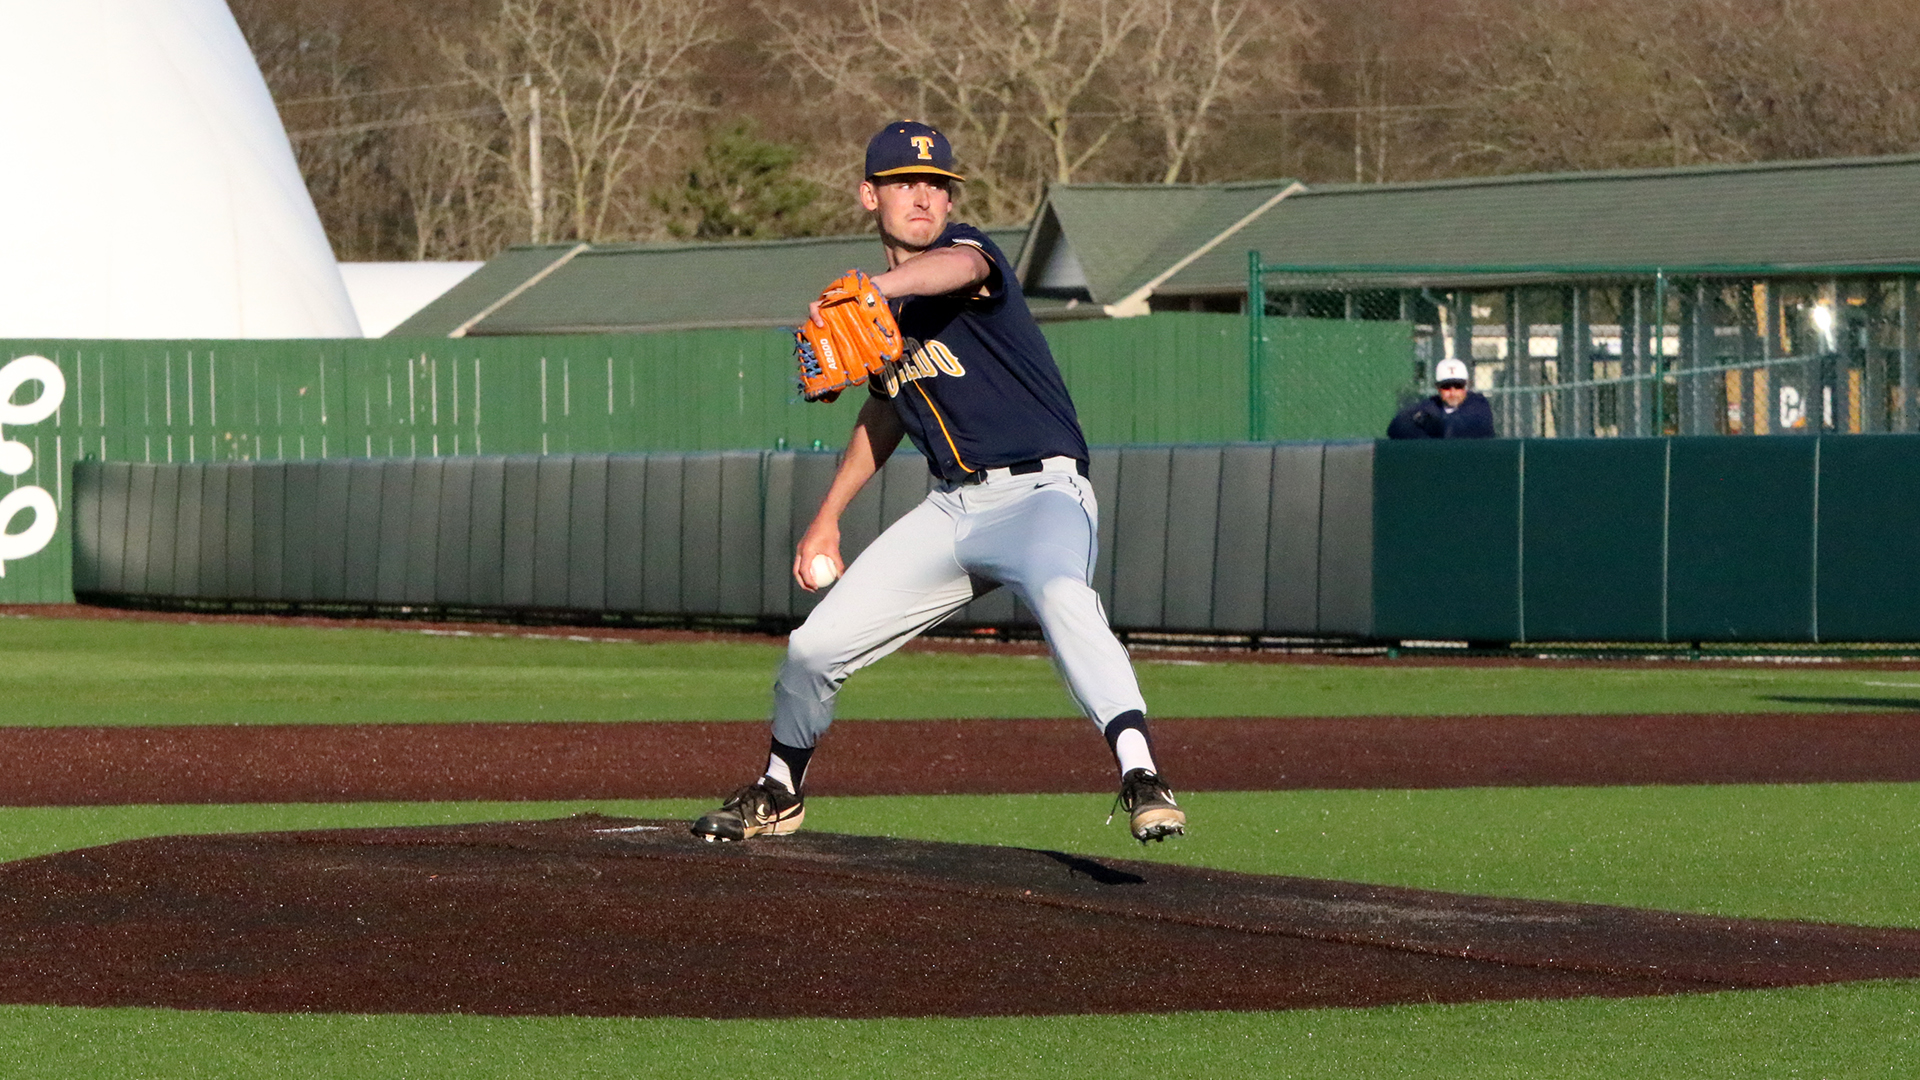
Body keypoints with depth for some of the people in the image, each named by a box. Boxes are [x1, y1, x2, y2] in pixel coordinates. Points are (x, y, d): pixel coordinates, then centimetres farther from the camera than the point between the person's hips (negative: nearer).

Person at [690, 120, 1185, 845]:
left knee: (1063, 597, -39)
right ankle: (779, 792, 33)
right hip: (950, 510, 7)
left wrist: (873, 288, -57)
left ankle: (1140, 778, -46)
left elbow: (959, 267, -38)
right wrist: (828, 516, 30)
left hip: (1040, 493, -7)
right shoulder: (878, 314, 11)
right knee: (814, 646, 6)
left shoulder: (965, 248, -10)